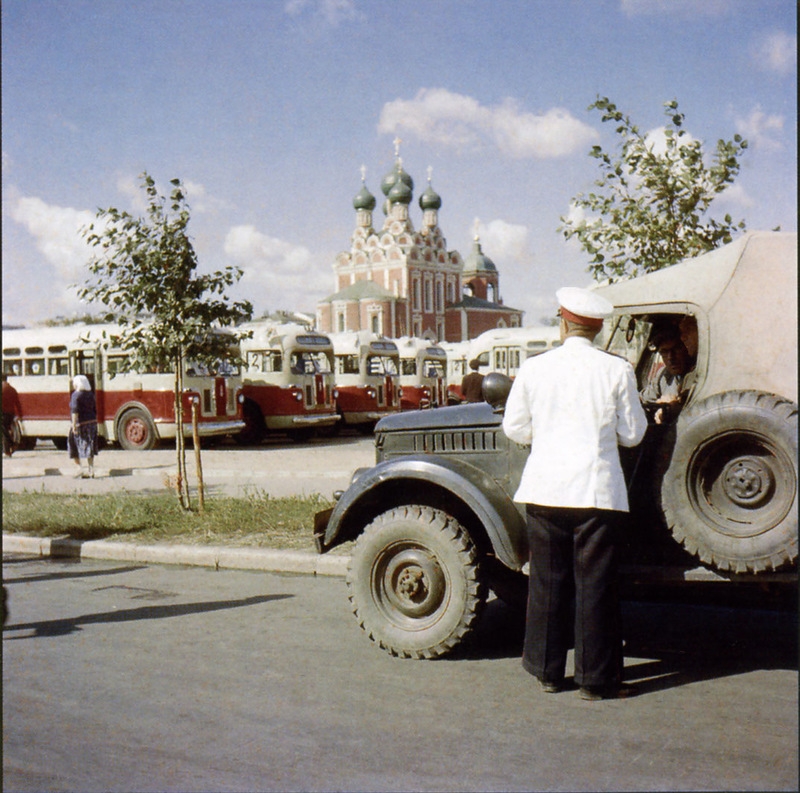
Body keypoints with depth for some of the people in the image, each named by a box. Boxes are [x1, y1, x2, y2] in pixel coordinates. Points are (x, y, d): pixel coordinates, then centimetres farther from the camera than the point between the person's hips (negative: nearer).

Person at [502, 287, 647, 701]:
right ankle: (596, 678, 11)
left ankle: (547, 669, 22)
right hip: (597, 489, -2)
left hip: (545, 488, 2)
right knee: (595, 584, 5)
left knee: (547, 581, 12)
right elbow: (632, 434, 2)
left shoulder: (533, 369, -1)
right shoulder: (617, 371, -5)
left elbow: (515, 428, 7)